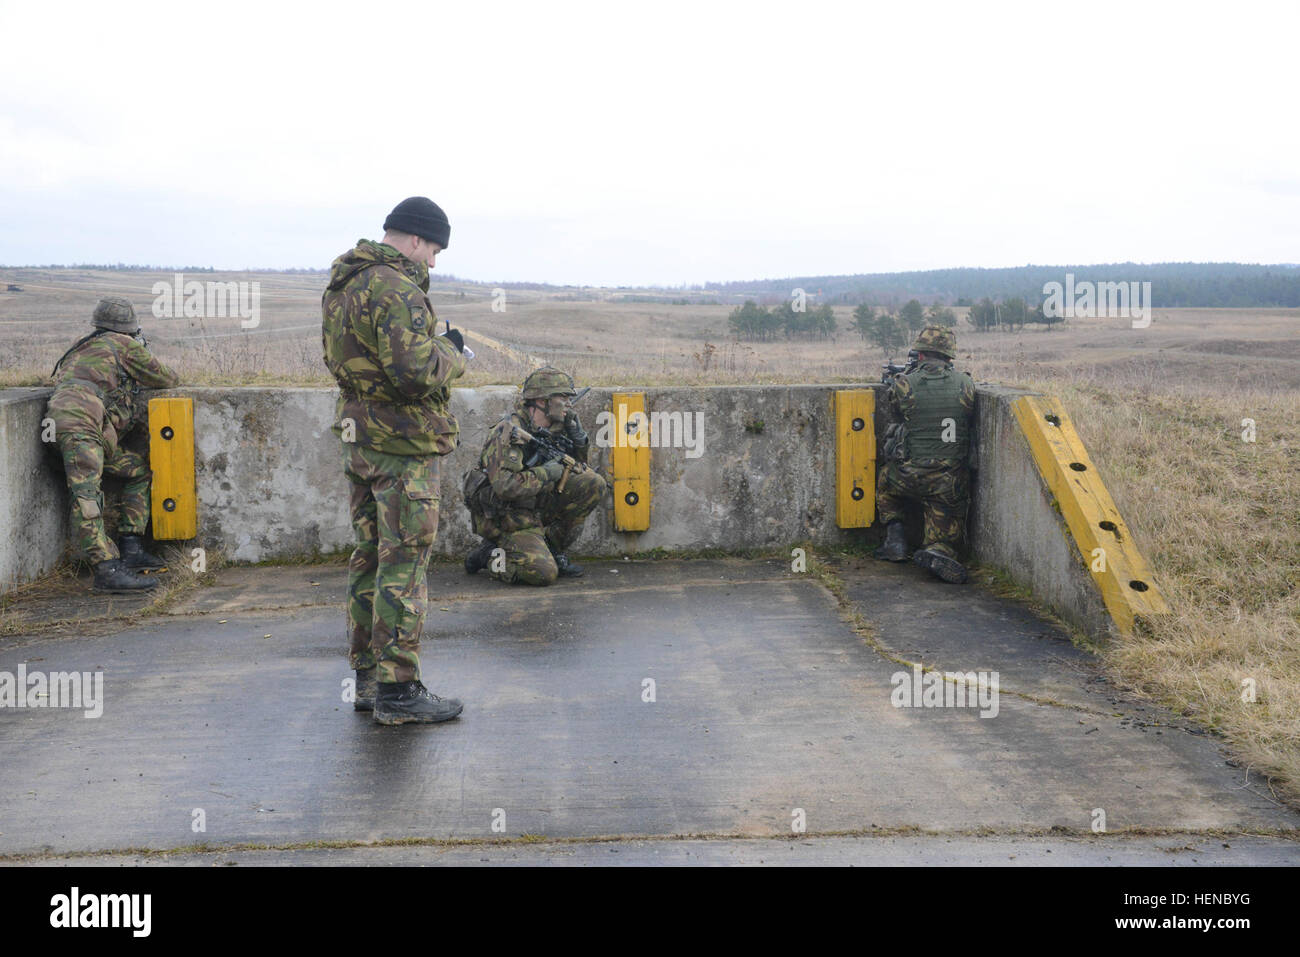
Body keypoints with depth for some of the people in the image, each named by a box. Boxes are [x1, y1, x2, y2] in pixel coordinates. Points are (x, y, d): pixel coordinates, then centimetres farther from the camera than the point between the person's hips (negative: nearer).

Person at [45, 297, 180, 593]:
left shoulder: (81, 347, 34)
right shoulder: (124, 345, 13)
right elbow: (166, 379, 20)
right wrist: (171, 378, 42)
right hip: (78, 423, -8)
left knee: (139, 469, 17)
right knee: (87, 495, -22)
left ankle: (130, 549, 13)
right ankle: (108, 570, -34)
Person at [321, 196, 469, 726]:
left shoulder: (343, 285, 13)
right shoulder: (397, 290, -19)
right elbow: (415, 373, -27)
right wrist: (450, 351, -7)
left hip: (359, 438, 10)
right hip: (402, 444, -9)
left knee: (371, 557, 14)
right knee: (404, 564, -5)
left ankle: (367, 680, 21)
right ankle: (398, 690, 0)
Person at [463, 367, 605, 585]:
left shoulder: (553, 430, 5)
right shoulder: (508, 432, -20)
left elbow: (577, 467, 17)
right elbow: (505, 486, -31)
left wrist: (578, 438, -2)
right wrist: (546, 473, -21)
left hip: (535, 505, 8)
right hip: (504, 517, -8)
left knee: (593, 483, -4)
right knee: (544, 573, -26)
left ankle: (552, 548, 3)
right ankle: (489, 555, 2)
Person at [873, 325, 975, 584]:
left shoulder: (902, 384, -7)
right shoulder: (965, 384, -1)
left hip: (907, 477, 0)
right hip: (951, 482, 1)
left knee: (884, 483, 34)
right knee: (945, 535, 14)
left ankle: (895, 538, 19)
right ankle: (938, 553, -21)